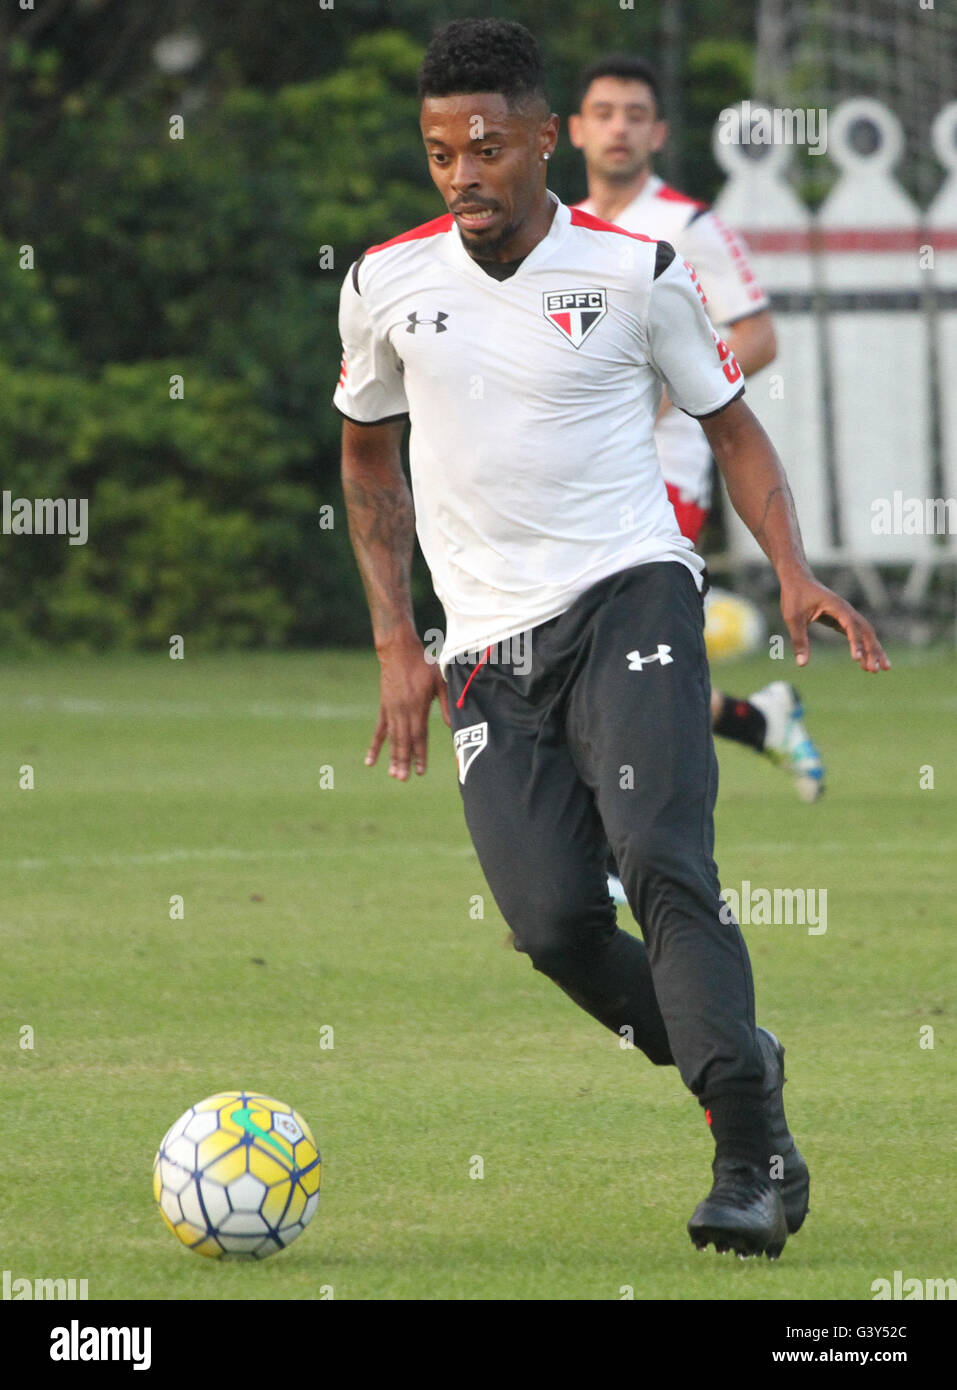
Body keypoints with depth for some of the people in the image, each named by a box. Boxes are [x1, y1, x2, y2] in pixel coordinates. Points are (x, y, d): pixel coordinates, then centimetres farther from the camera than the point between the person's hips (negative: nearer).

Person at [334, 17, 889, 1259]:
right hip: (488, 645, 3)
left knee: (660, 859, -23)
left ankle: (754, 1157, -22)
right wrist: (396, 645, 13)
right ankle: (737, 1062, 17)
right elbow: (370, 456, 19)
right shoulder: (387, 284, 4)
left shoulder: (636, 273, -4)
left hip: (629, 596, -3)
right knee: (549, 921, -9)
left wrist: (795, 574, -7)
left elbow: (732, 426, 8)